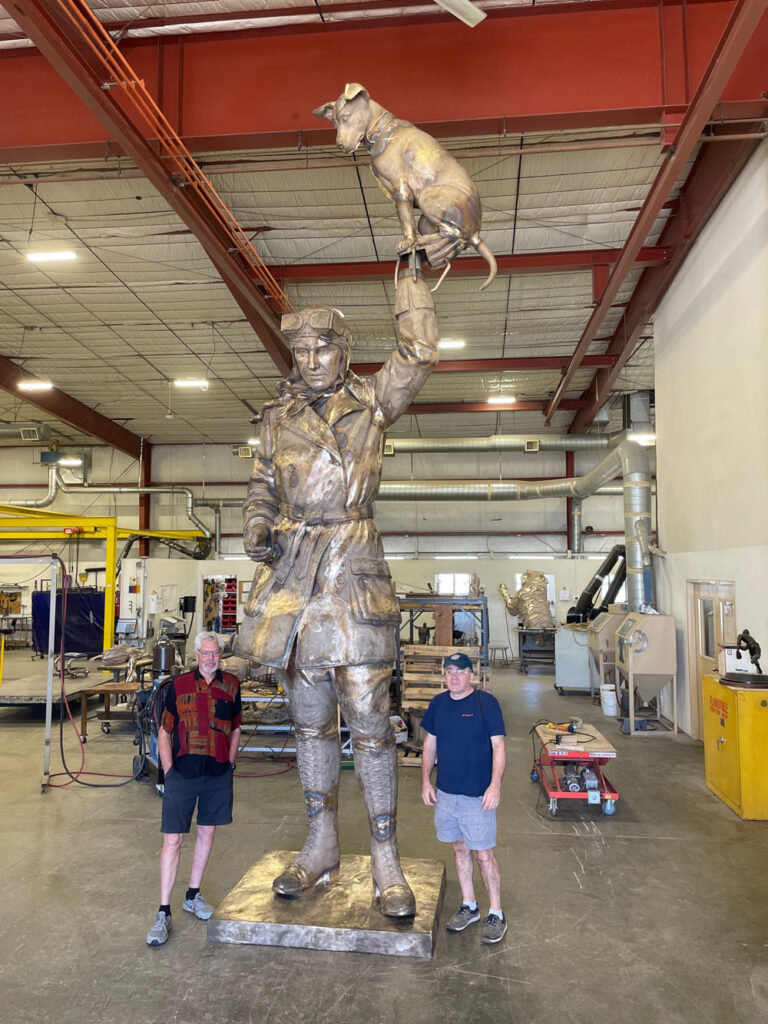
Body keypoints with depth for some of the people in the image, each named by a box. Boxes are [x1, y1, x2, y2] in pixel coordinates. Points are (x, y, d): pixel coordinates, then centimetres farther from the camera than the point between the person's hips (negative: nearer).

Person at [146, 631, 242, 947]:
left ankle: (193, 895, 32)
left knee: (207, 832, 14)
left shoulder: (231, 686, 2)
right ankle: (163, 913, 9)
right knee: (172, 839, -1)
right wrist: (169, 772, -6)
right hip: (183, 771, -2)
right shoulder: (179, 685, -4)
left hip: (218, 773, 3)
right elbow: (164, 733, 1)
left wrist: (229, 766, 7)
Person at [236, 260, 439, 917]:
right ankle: (322, 846, 27)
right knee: (311, 718, 12)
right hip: (292, 574, 4)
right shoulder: (279, 415, 14)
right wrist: (258, 530, -1)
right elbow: (262, 487, 18)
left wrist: (411, 278, 3)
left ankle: (386, 862, 11)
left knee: (369, 719, -3)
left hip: (353, 572, -3)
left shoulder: (372, 402, 7)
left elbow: (420, 353, -3)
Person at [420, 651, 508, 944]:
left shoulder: (486, 702, -13)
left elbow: (498, 746, -12)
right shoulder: (438, 703, 2)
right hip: (445, 793, 5)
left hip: (477, 796, -5)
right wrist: (426, 781, 5)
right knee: (460, 850, 17)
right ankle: (469, 906, 34)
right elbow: (430, 744, 10)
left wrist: (495, 785, -20)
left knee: (484, 855, 4)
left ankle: (496, 914, 22)